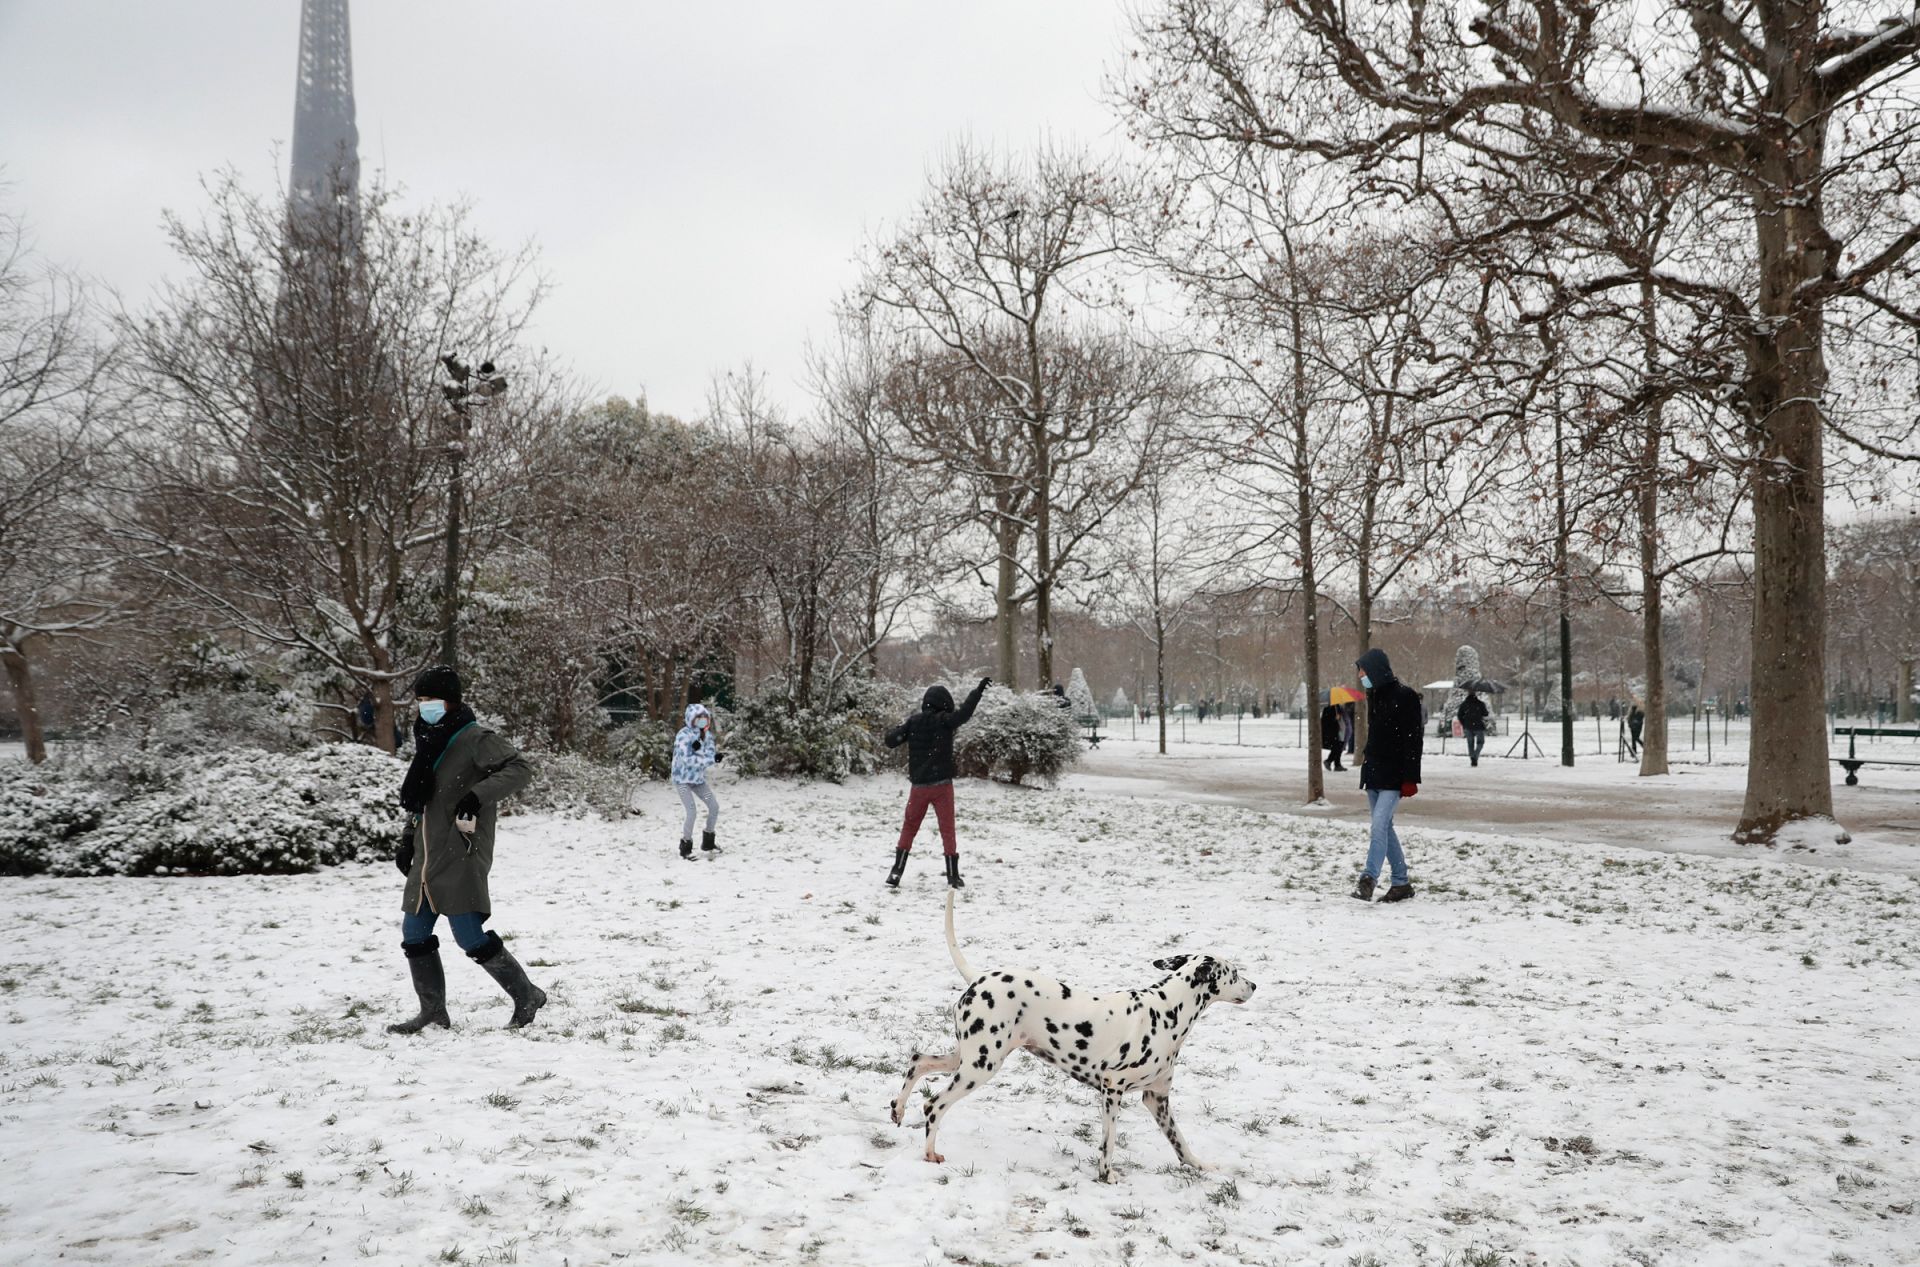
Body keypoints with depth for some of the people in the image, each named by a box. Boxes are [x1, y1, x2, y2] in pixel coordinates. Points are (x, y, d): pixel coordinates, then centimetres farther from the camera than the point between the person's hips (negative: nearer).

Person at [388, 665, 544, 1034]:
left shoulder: (475, 738, -10)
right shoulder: (427, 741, 17)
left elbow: (519, 769, -21)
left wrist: (477, 795, -31)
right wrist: (407, 839, 22)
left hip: (462, 856, -9)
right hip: (427, 858, 9)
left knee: (471, 938, -11)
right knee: (414, 936, 9)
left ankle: (527, 996, 5)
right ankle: (433, 1012, 22)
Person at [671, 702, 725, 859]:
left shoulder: (707, 735, 1)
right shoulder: (684, 735, -21)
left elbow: (710, 754, -8)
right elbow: (688, 759, -28)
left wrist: (699, 748, -28)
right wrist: (712, 758, -31)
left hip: (698, 778, 8)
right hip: (683, 779, -8)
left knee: (714, 806, 9)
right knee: (692, 812, -16)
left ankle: (708, 843, 26)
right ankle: (686, 848, 2)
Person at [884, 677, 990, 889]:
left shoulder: (913, 722, 0)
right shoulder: (943, 720, -10)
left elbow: (890, 741, 1)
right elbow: (964, 714, -25)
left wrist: (897, 728, 21)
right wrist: (978, 691, -22)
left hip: (919, 785, 3)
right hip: (942, 784, -3)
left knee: (909, 827, 15)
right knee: (947, 830, 6)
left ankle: (896, 873, 10)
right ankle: (953, 876, 7)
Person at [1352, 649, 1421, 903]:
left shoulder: (1404, 696, -12)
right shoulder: (1375, 696, 14)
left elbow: (1413, 739, -15)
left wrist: (1410, 778, -19)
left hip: (1394, 775, -9)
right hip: (1374, 772, 9)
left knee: (1379, 826, -17)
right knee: (1384, 827, 11)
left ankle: (1368, 880, -22)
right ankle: (1401, 883, 18)